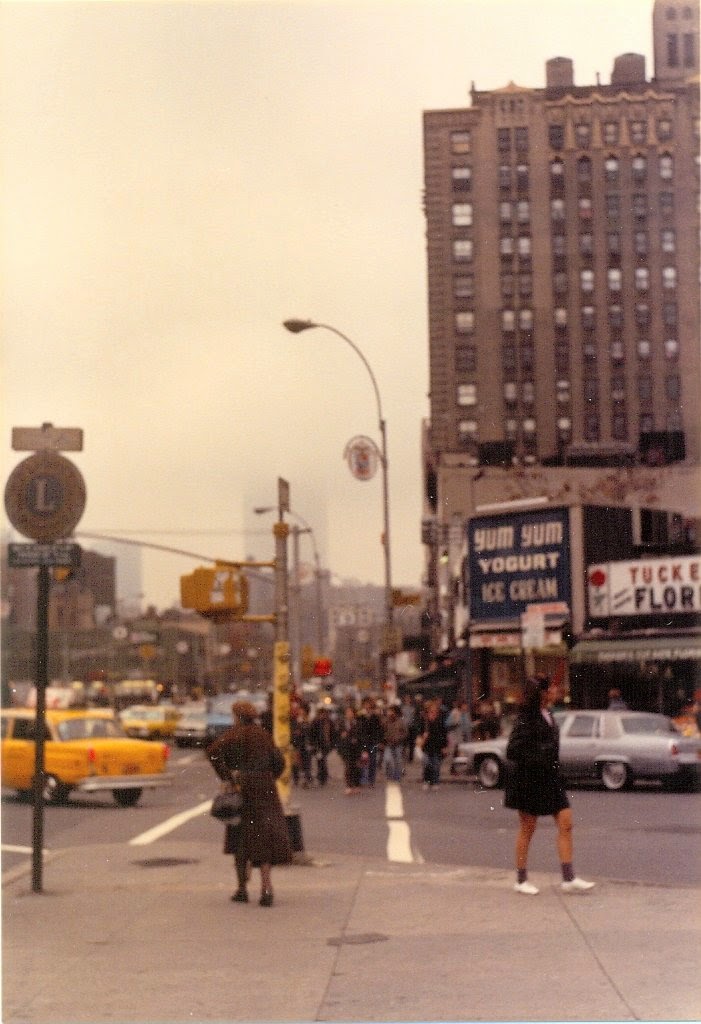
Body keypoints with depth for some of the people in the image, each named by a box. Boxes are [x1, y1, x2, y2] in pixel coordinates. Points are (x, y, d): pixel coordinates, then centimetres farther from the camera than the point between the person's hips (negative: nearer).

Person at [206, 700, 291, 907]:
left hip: (241, 788, -2)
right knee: (265, 835, 3)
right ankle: (266, 887, -11)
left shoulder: (233, 735, -5)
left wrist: (226, 774, -14)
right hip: (265, 790, 2)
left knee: (241, 837, 9)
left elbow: (213, 751, -22)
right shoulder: (263, 735, 7)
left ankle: (242, 889, 15)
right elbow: (278, 761, 4)